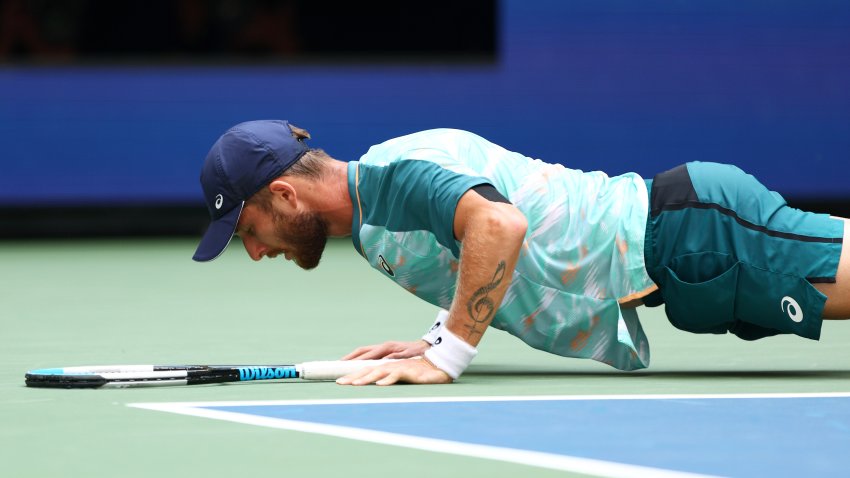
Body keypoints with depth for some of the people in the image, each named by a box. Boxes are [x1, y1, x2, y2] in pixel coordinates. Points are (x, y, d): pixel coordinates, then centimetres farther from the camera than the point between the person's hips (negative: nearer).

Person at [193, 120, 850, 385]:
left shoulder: (395, 174, -16)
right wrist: (440, 340, 11)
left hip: (688, 230, -8)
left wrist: (448, 357, -29)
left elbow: (499, 227, -35)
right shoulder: (375, 214, 15)